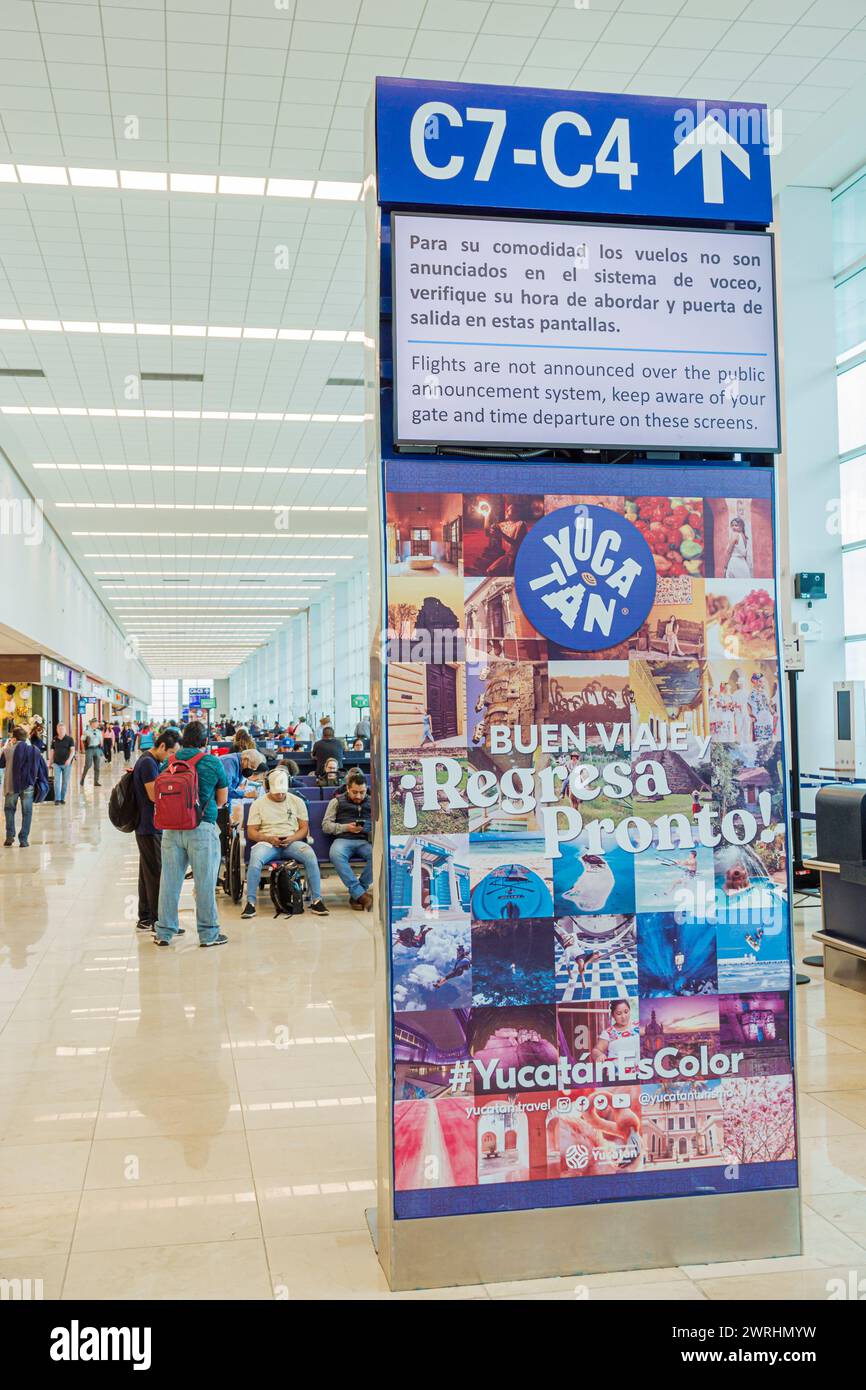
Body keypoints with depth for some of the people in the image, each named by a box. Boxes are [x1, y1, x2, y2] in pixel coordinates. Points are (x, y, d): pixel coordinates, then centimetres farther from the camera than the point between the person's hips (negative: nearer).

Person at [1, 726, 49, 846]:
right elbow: (43, 768, 2)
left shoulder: (8, 750, -9)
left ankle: (10, 836, 10)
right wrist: (42, 783, 14)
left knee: (9, 809, 19)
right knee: (27, 812, 8)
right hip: (28, 786, 1)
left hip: (11, 785, 0)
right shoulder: (34, 750, -3)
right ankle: (23, 839, 6)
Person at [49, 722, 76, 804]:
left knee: (65, 782, 5)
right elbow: (52, 751, 12)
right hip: (57, 763, 1)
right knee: (57, 781, -6)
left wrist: (69, 759, -22)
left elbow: (72, 750, -8)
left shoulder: (69, 739, -1)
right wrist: (50, 762, 10)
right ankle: (57, 799, -6)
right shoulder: (54, 740, 7)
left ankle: (62, 798, 16)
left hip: (67, 763, -1)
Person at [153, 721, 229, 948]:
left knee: (170, 880, 11)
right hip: (202, 828, -3)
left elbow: (157, 795, 14)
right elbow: (222, 800, 5)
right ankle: (208, 933, 14)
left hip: (171, 828, 4)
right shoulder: (213, 763, -4)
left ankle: (164, 932, 20)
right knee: (205, 882, 5)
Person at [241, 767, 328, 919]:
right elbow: (251, 832, 5)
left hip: (291, 842, 1)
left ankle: (316, 900, -24)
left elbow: (304, 828, 10)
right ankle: (250, 902, -26)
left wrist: (292, 838, -11)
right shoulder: (258, 804, 9)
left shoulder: (297, 802, 12)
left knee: (310, 855, -31)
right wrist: (269, 838, -14)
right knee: (255, 858, -36)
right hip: (267, 842, -1)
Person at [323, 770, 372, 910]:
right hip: (343, 839, -1)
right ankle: (361, 894, -35)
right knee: (335, 854, -38)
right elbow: (326, 825, 11)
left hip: (366, 840, 1)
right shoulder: (337, 801, 18)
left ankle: (356, 894, -24)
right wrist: (346, 827, -5)